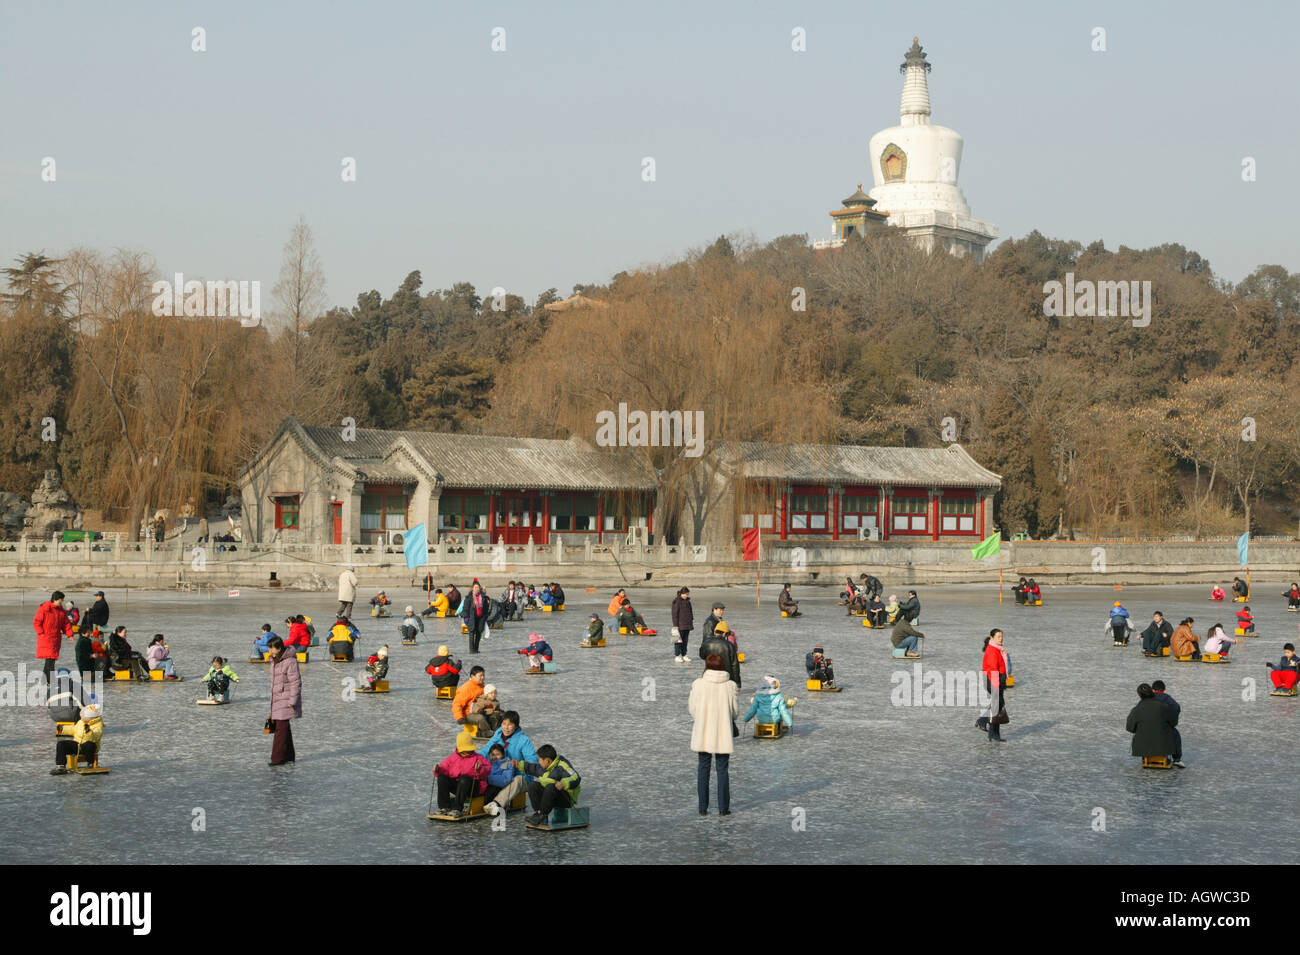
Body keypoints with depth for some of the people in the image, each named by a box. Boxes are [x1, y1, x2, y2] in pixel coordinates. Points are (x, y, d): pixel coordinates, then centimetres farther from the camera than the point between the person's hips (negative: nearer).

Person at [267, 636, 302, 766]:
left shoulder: (290, 661, -15)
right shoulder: (274, 661, 13)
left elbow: (296, 682, -17)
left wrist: (293, 700, -21)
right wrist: (272, 700, 24)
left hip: (286, 700, -9)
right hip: (277, 699, 9)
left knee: (281, 728, -11)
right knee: (284, 728, 13)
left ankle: (278, 758, -11)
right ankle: (289, 756, 21)